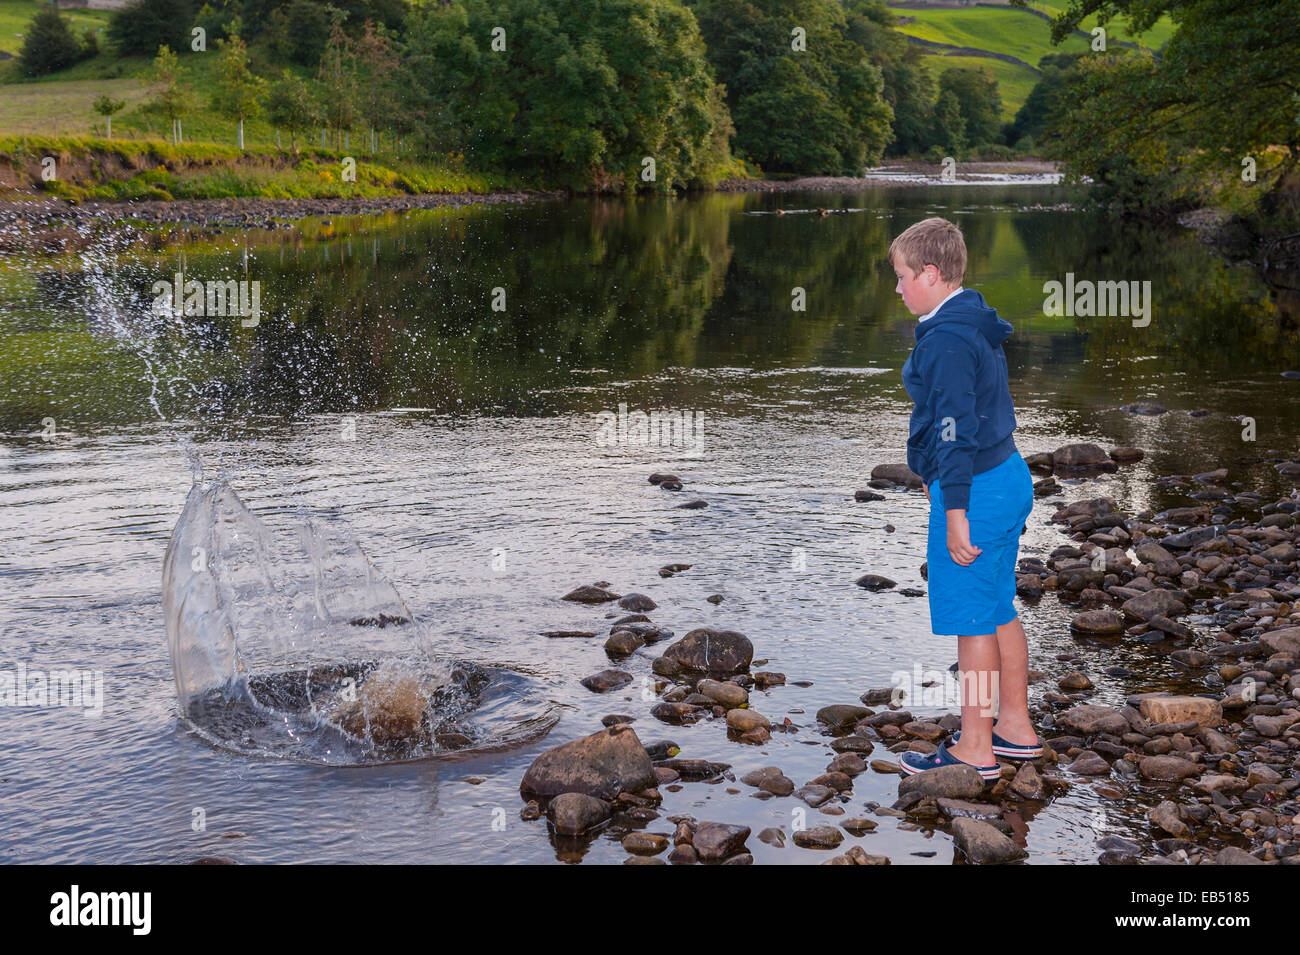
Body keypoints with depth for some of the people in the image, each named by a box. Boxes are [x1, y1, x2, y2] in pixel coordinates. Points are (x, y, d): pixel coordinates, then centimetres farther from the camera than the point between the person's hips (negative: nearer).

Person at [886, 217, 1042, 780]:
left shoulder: (946, 341, -19)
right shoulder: (978, 327, 12)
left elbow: (955, 430, -22)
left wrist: (955, 512, -20)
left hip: (973, 489, -10)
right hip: (1008, 476, 10)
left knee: (971, 621, 0)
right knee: (1000, 611, 18)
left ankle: (975, 750, 10)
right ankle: (1016, 728, 29)